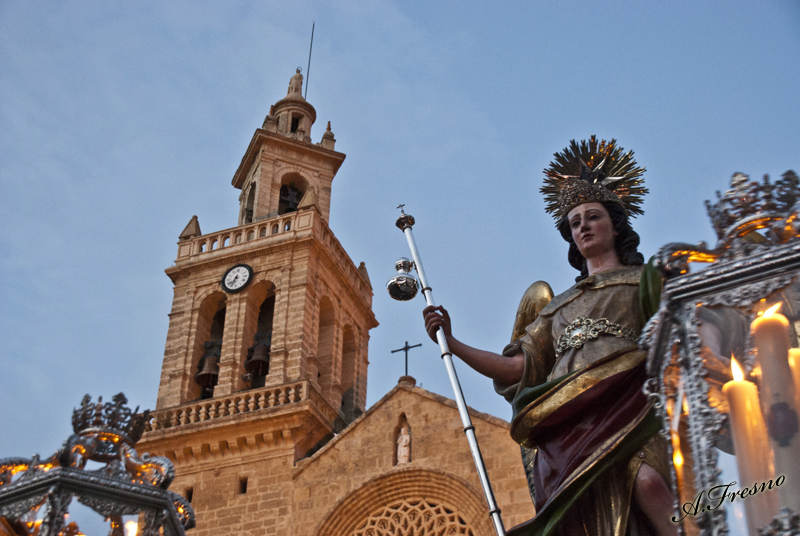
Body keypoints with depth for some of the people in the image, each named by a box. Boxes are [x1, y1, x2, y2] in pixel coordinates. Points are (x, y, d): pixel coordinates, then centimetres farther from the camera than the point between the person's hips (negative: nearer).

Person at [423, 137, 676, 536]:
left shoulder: (643, 280, 23)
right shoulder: (559, 306, 32)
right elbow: (518, 367, 23)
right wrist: (451, 342, 18)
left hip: (626, 402, -3)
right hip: (569, 422, 3)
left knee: (646, 479, -36)